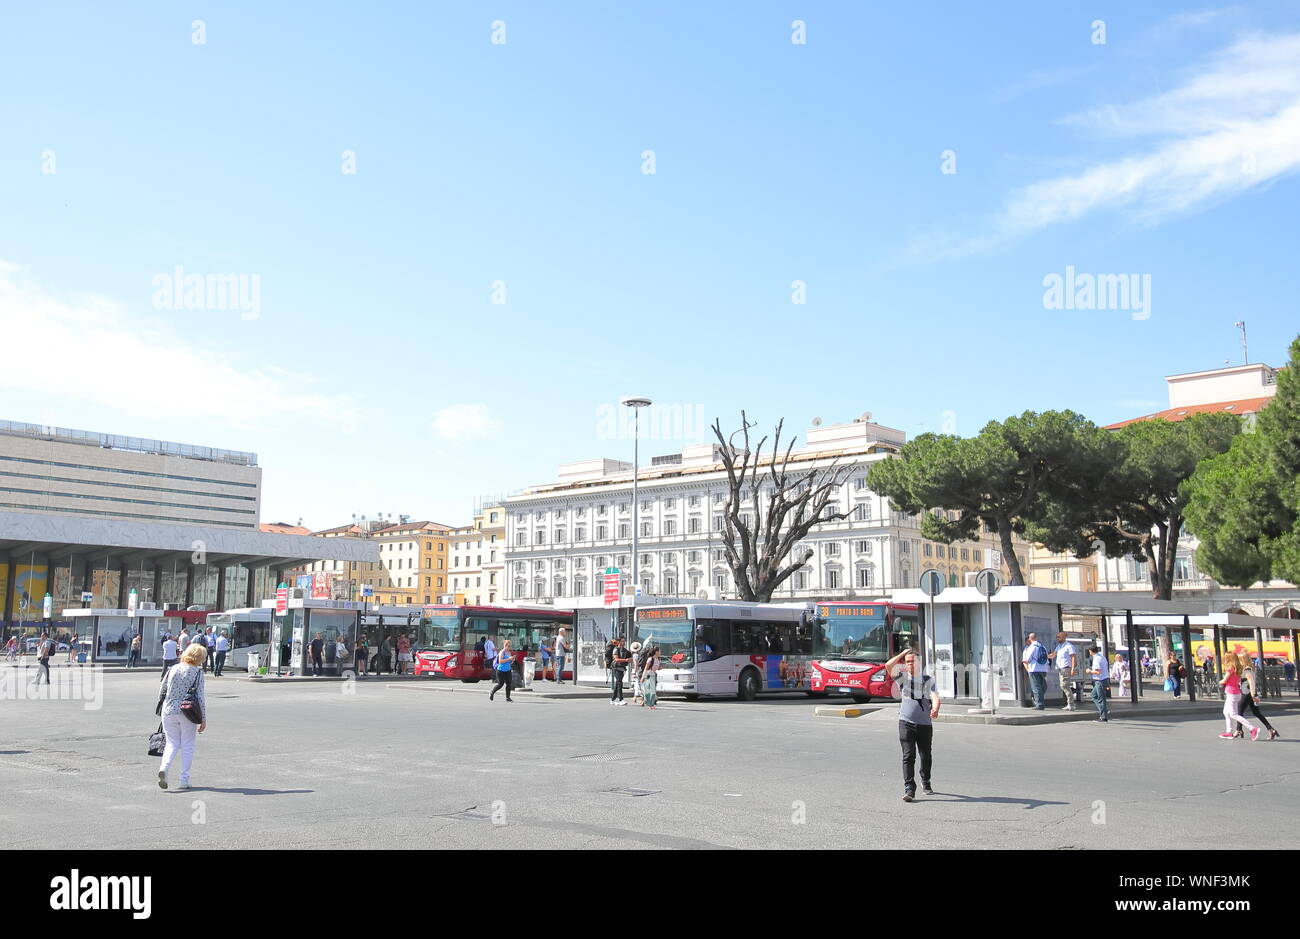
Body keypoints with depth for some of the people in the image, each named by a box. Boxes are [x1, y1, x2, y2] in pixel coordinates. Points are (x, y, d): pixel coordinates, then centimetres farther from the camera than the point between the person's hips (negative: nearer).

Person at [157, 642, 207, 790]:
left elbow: (162, 691, 9)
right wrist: (204, 719, -2)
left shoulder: (172, 669, 5)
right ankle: (184, 780, 10)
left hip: (169, 711, 3)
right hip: (188, 713, -3)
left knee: (172, 743, 14)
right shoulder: (197, 672, -7)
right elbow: (200, 697, -8)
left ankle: (164, 767, -13)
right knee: (187, 746, 9)